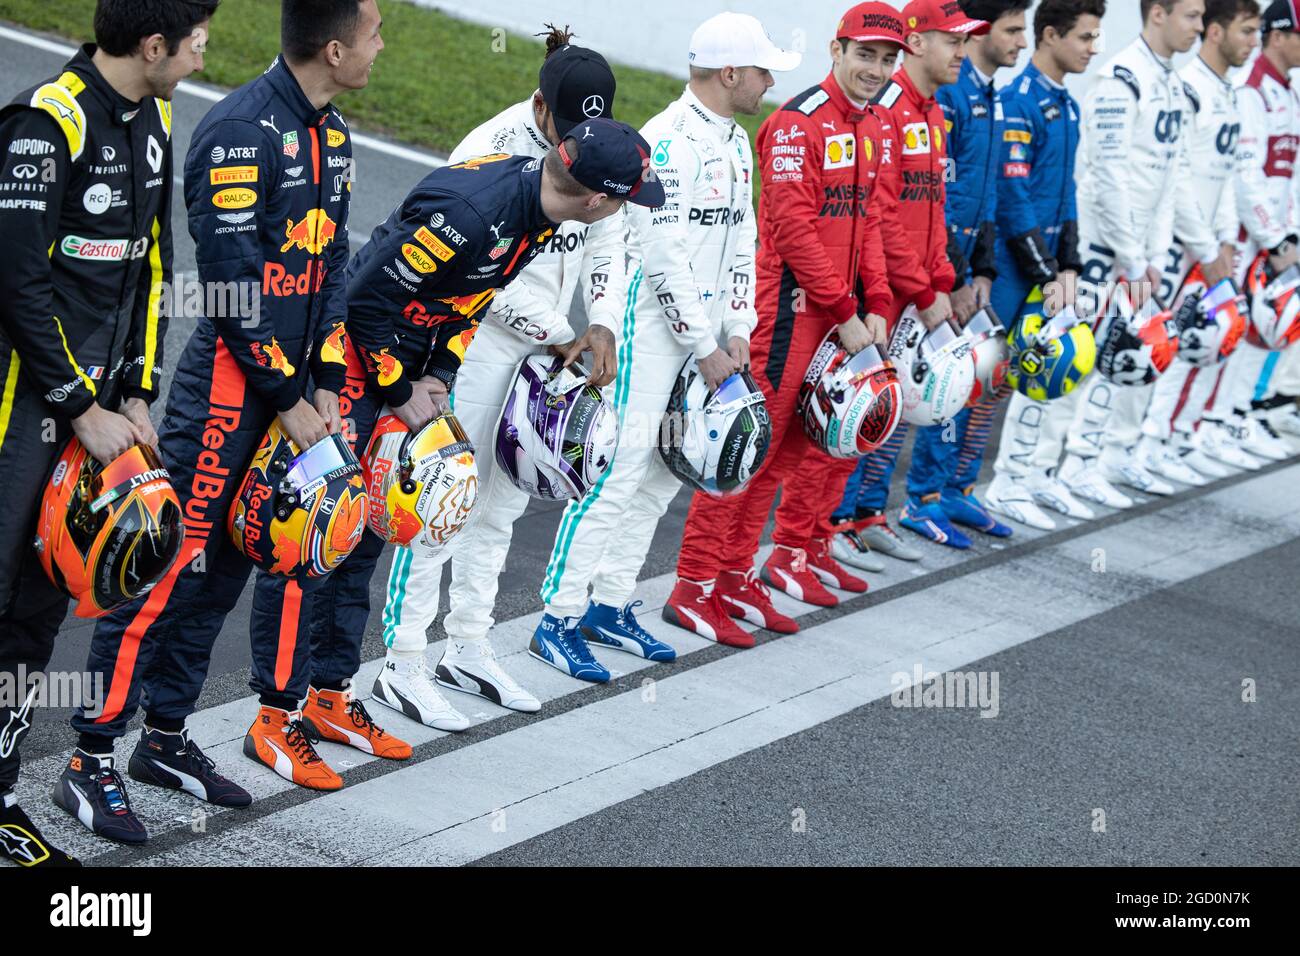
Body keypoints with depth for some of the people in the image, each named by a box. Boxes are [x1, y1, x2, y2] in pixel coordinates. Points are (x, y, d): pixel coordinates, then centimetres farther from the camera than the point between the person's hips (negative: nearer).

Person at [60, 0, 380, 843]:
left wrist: (325, 387, 6)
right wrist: (287, 401, -13)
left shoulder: (332, 136, 12)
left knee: (225, 568, 13)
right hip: (230, 383, -8)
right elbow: (234, 286, -18)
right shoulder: (241, 132, -16)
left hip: (294, 386, 8)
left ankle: (166, 740, 24)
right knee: (178, 566, -6)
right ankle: (92, 763, 2)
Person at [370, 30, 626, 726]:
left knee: (501, 500, 13)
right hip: (475, 340, -7)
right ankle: (402, 665, 1)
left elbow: (607, 241, 11)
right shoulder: (493, 153, -20)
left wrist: (601, 326, -4)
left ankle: (467, 649, 25)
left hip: (543, 347, 7)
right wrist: (561, 337, -14)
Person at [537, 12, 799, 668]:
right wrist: (705, 348, -15)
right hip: (651, 323, -9)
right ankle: (558, 621, -4)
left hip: (704, 326, 9)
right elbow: (664, 257, -20)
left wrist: (736, 331, 7)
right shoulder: (670, 139, -17)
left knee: (665, 471, 13)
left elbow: (741, 242, 18)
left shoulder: (736, 143, 13)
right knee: (620, 467, -10)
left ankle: (610, 601, 24)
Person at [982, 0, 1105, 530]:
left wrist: (1069, 265, 4)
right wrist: (1044, 274, -17)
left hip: (1048, 261, 9)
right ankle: (1007, 484, 4)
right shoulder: (1020, 101, -14)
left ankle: (1037, 474, 22)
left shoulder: (1067, 106, 13)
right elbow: (1012, 195, -18)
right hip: (1016, 265, -9)